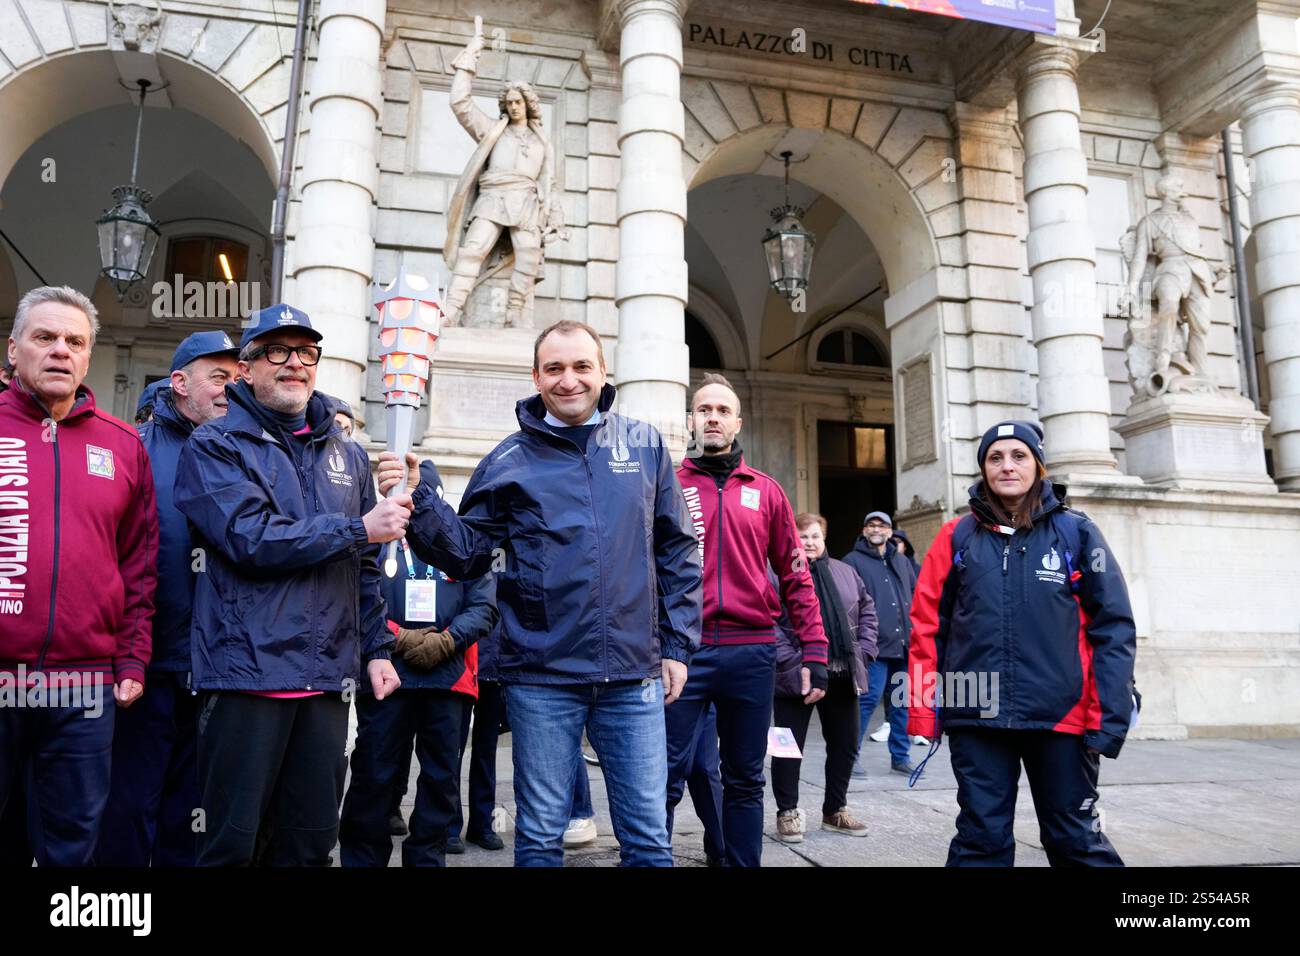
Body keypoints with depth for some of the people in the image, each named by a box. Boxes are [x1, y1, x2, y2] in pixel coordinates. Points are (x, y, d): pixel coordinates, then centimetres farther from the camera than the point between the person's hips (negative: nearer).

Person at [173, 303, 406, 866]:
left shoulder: (347, 455, 15)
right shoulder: (215, 446, 0)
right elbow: (253, 539, -16)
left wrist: (377, 649, 11)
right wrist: (359, 530, -13)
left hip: (328, 676, 5)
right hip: (246, 672, -4)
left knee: (312, 842, 11)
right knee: (233, 843, 3)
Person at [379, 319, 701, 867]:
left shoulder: (645, 446, 5)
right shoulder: (510, 461, 2)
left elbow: (677, 552, 8)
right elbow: (467, 552, 2)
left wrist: (678, 646, 5)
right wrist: (419, 502, -15)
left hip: (635, 675, 1)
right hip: (542, 677, 0)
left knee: (648, 836, 9)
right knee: (540, 837, 12)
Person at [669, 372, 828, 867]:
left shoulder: (766, 492, 10)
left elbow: (795, 574, 9)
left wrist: (814, 650, 3)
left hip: (752, 651, 2)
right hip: (684, 649, -2)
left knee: (745, 780, 12)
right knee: (667, 774, 0)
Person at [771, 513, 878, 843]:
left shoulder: (845, 572, 13)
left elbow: (867, 611, 19)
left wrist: (864, 651, 7)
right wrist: (792, 663, -17)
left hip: (842, 676, 5)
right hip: (796, 676, -5)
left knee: (845, 744, 14)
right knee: (789, 747, 2)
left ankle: (836, 809, 31)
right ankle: (787, 812, 17)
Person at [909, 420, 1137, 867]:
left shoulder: (1076, 532, 3)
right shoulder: (957, 537, 6)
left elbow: (1112, 626, 0)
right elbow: (928, 626, 4)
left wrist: (1108, 716, -8)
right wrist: (924, 712, -2)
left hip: (1061, 714, -1)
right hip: (976, 717, 1)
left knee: (1076, 840, 11)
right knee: (981, 840, 9)